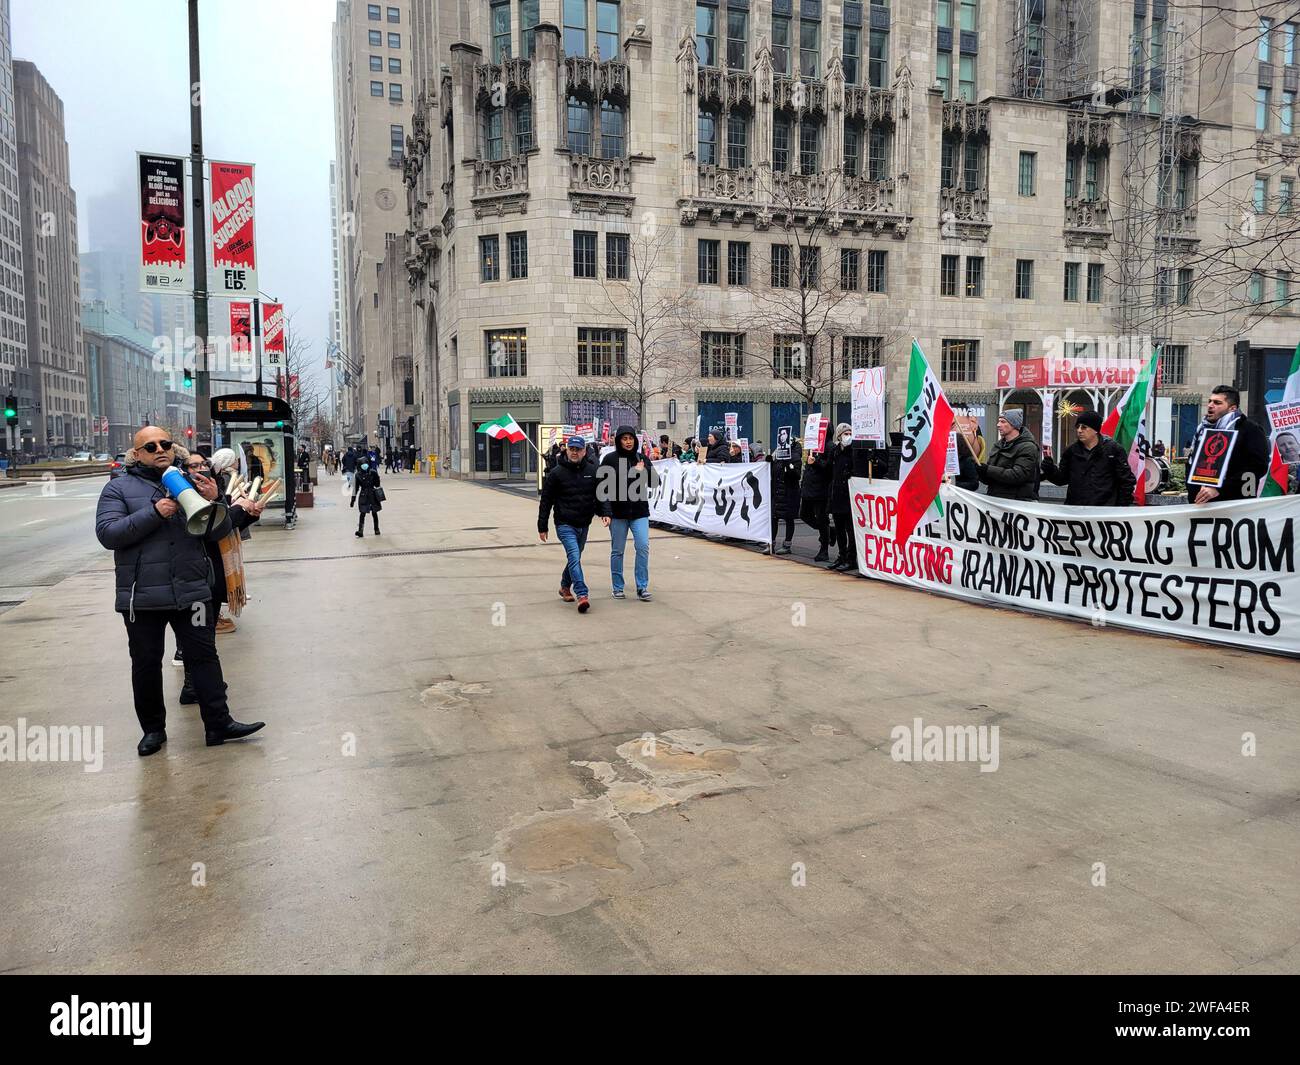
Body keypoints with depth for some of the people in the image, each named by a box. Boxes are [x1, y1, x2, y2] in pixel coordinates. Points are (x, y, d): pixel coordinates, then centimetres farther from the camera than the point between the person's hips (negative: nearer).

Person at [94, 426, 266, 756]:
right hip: (142, 595, -1)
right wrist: (154, 512, -20)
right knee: (146, 664, 9)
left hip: (192, 590, 2)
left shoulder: (188, 483, 11)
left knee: (204, 656, 3)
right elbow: (107, 533, -10)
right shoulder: (119, 488, 4)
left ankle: (218, 723, 9)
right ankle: (153, 729, 23)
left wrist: (213, 502, -13)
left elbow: (219, 532, 7)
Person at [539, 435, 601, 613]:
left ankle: (565, 587, 38)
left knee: (574, 557, 17)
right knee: (574, 557, -18)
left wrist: (604, 513, -7)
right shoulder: (556, 473, -6)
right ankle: (582, 595, -24)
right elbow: (546, 501, -2)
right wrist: (542, 527, -2)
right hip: (565, 524, -4)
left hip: (583, 525, 5)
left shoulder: (592, 471, 3)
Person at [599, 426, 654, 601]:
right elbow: (602, 487, -7)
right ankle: (618, 588, 18)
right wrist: (606, 512, -15)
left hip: (639, 511, 2)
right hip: (617, 512, -2)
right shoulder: (610, 459, -3)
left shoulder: (642, 458, 7)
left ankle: (642, 587, 2)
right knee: (617, 551, 7)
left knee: (643, 547, -7)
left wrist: (644, 471, -11)